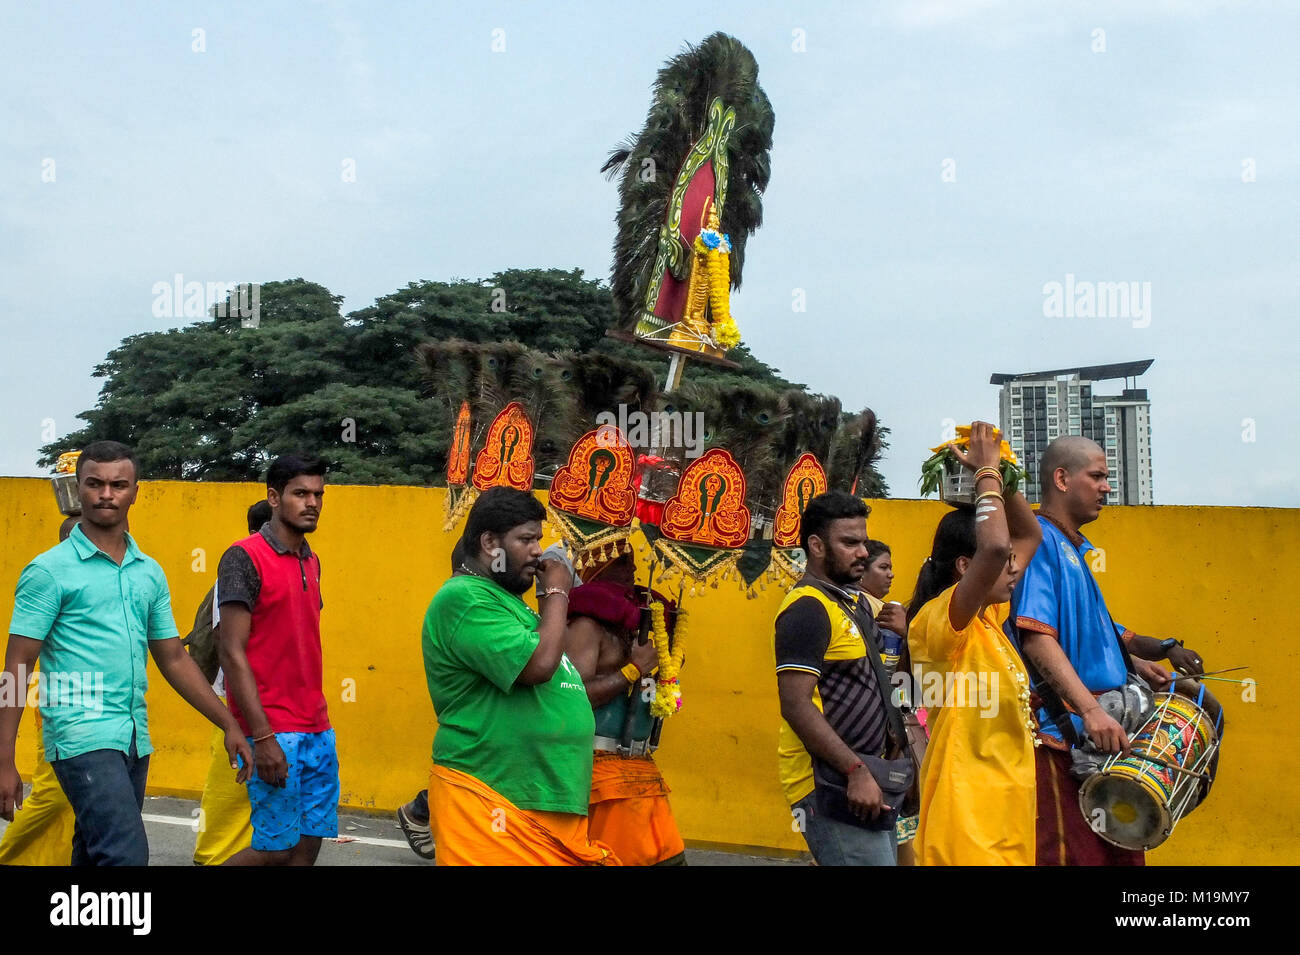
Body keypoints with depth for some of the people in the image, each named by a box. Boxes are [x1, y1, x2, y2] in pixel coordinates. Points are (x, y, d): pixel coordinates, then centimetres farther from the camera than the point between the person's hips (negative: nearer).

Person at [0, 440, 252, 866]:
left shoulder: (150, 572, 12)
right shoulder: (49, 570, -4)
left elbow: (174, 659, 16)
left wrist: (229, 724, 12)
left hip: (136, 739, 6)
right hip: (82, 735, -6)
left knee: (92, 855, 15)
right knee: (127, 853, -17)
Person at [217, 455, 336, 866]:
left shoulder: (311, 562, 14)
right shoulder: (244, 558, -10)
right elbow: (232, 652, -14)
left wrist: (319, 720, 11)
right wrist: (262, 736, -18)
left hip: (318, 730, 7)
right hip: (273, 731, -7)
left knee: (309, 842, 8)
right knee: (277, 847, -3)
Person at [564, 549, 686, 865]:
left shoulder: (633, 623, 15)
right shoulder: (587, 624, -11)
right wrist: (635, 668, -15)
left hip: (643, 769, 9)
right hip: (604, 770, -9)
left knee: (669, 857, 8)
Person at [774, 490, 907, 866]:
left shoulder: (849, 603, 15)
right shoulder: (808, 607, -15)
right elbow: (796, 705, -22)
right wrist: (856, 771, -22)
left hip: (862, 775, 10)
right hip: (830, 784, -10)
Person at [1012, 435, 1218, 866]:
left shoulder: (1074, 547, 19)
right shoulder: (1040, 541, -11)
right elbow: (1036, 636, -22)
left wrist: (1134, 662, 10)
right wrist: (1090, 710, -27)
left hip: (1098, 732, 10)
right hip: (1061, 731, -10)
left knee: (1119, 852, 13)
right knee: (1075, 854, -7)